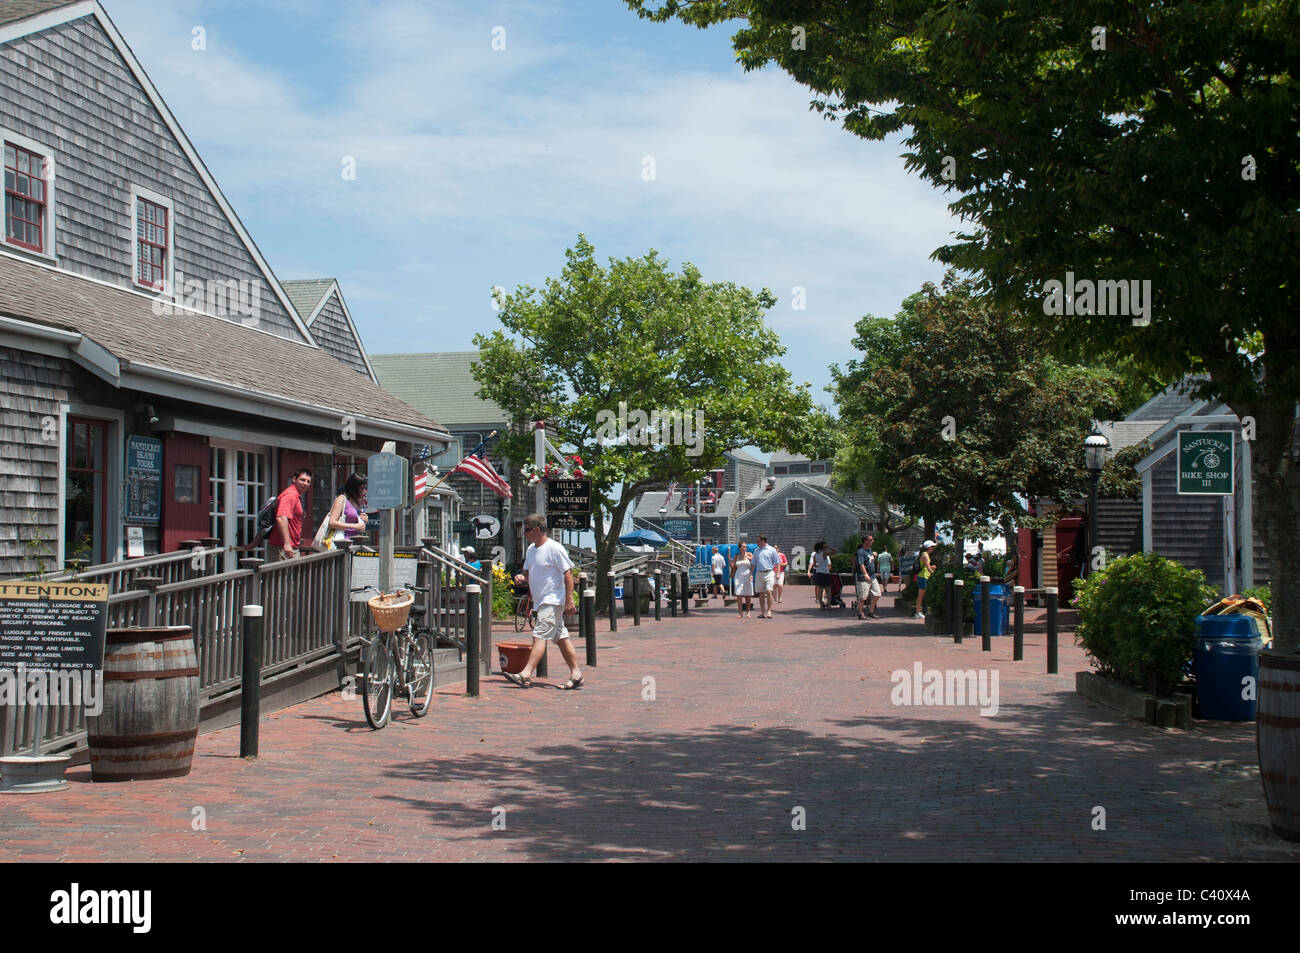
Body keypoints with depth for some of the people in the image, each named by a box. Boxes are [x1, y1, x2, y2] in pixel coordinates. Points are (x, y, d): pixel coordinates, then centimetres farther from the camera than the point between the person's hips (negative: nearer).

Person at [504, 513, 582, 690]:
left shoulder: (554, 548, -13)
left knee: (539, 636, -14)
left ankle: (526, 675, -19)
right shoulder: (531, 549, 13)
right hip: (541, 601, 9)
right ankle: (576, 674, 14)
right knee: (561, 637, 10)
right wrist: (521, 577, -1)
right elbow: (528, 572, 23)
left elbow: (568, 573, -13)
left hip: (553, 600, -9)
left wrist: (569, 599, -17)